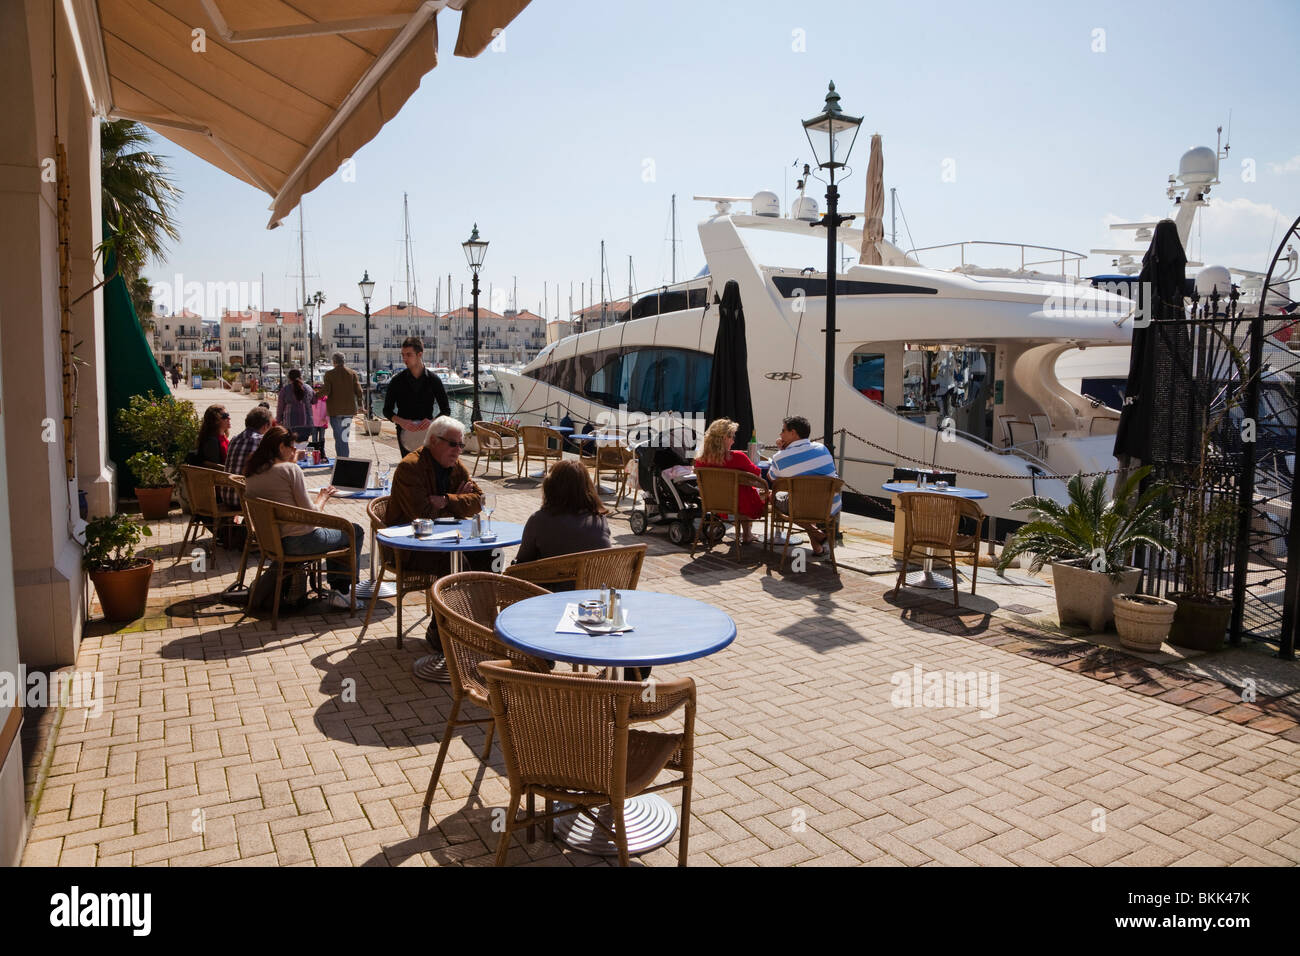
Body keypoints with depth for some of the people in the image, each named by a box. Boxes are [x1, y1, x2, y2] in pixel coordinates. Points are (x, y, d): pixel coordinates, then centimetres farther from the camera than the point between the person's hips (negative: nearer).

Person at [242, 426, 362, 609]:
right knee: (356, 531, 13)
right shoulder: (290, 468, -15)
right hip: (300, 542, -8)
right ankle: (341, 591, 9)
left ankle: (335, 587, 29)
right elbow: (310, 513, -17)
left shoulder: (250, 475, 7)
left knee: (334, 533, 33)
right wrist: (322, 497, 5)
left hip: (272, 542, 8)